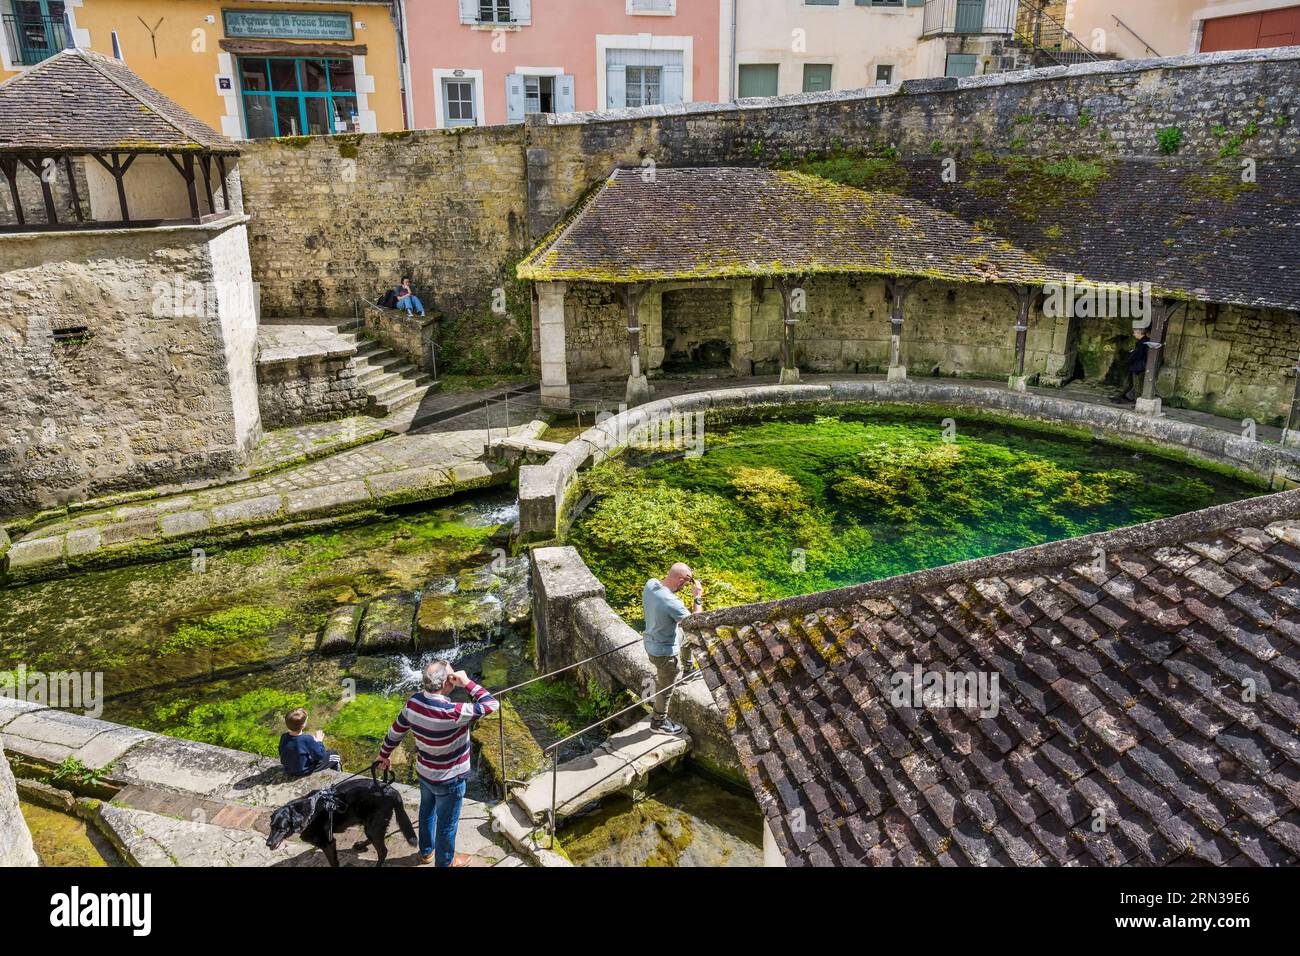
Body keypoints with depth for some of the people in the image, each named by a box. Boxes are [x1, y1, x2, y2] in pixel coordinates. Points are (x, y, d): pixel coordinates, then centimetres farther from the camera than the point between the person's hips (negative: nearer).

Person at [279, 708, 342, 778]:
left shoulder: (284, 737, -15)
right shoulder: (307, 739, -32)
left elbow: (281, 753, 5)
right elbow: (320, 755, -22)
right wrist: (319, 742, -5)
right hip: (304, 772, -7)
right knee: (334, 754, 11)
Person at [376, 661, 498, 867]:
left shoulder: (414, 702, -16)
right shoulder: (451, 713, -37)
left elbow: (395, 731, -1)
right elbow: (491, 704, -31)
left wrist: (384, 754, 15)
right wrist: (467, 683, -29)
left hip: (424, 772, 7)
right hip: (448, 780, -7)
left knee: (427, 811, 30)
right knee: (447, 824, 18)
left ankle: (427, 851, 53)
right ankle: (445, 863, 40)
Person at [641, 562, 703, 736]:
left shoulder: (650, 584, -15)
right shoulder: (672, 603, -37)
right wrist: (697, 597, -21)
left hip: (651, 643, 6)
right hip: (665, 652, -6)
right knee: (665, 688, 16)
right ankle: (659, 722, 35)